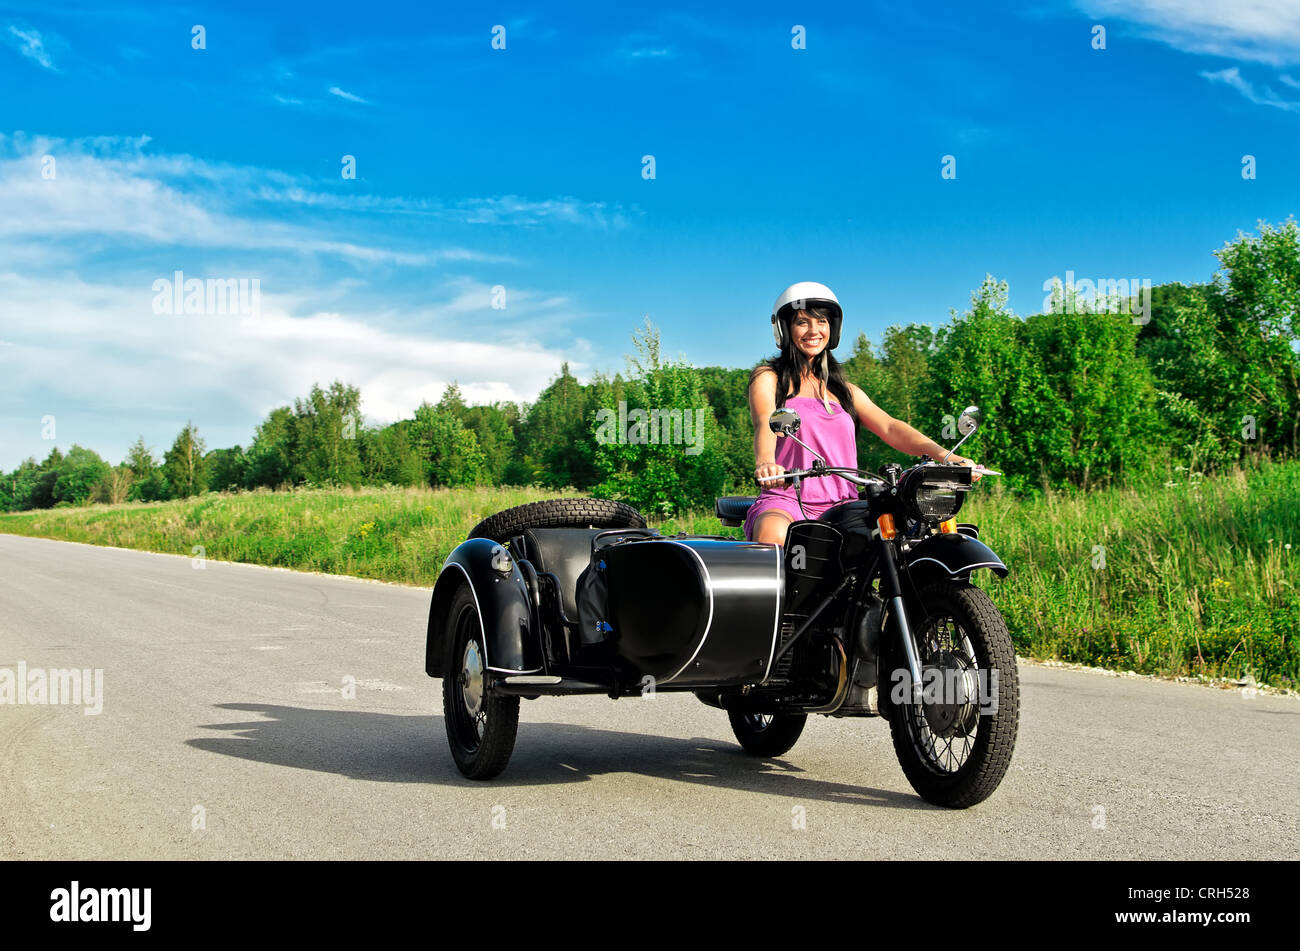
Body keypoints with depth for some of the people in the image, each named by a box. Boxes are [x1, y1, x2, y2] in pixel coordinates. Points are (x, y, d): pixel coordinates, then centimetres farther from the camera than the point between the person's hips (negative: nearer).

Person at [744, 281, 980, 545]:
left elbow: (890, 427, 8)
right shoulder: (768, 377, 10)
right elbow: (765, 425, -11)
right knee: (774, 534, -39)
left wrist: (947, 457, -12)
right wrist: (764, 463, -36)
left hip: (842, 510, 4)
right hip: (786, 503, -4)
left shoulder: (846, 390, 24)